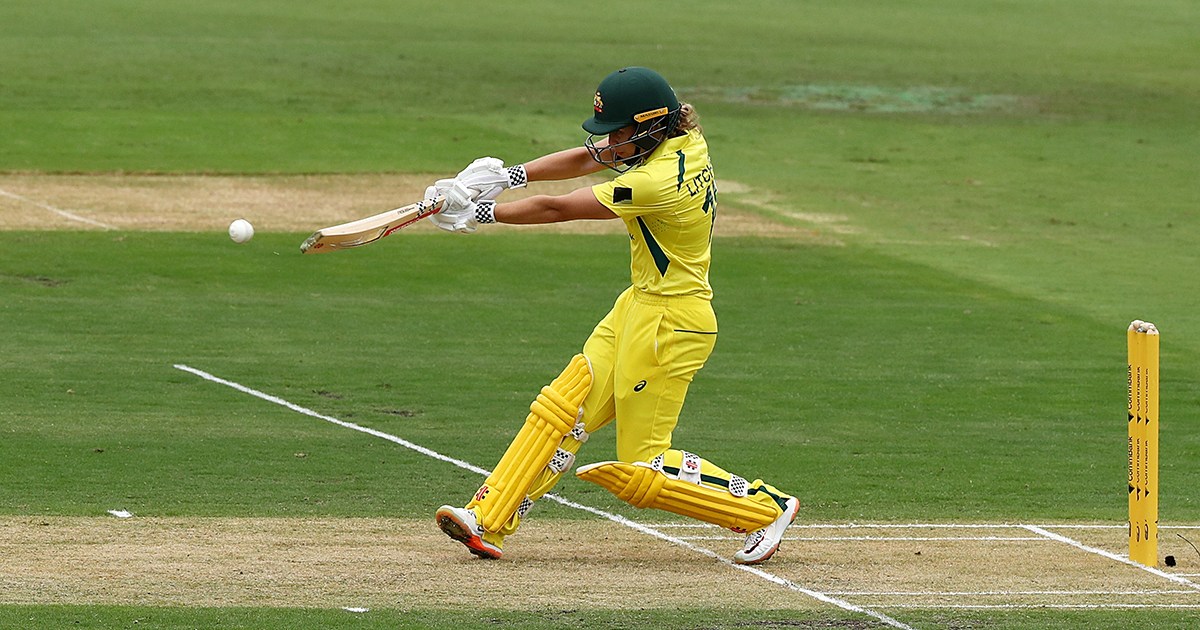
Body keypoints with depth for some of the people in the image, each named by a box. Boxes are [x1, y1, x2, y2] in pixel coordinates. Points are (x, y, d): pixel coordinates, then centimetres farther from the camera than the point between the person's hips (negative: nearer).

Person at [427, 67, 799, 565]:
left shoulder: (658, 182, -27)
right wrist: (508, 176, -5)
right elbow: (587, 159, 7)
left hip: (669, 322, -10)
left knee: (641, 468, 0)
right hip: (640, 304, 10)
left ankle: (764, 508, 9)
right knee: (563, 407, 3)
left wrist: (479, 213, -10)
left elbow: (556, 209, -20)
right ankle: (488, 522, 2)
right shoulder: (682, 140, -1)